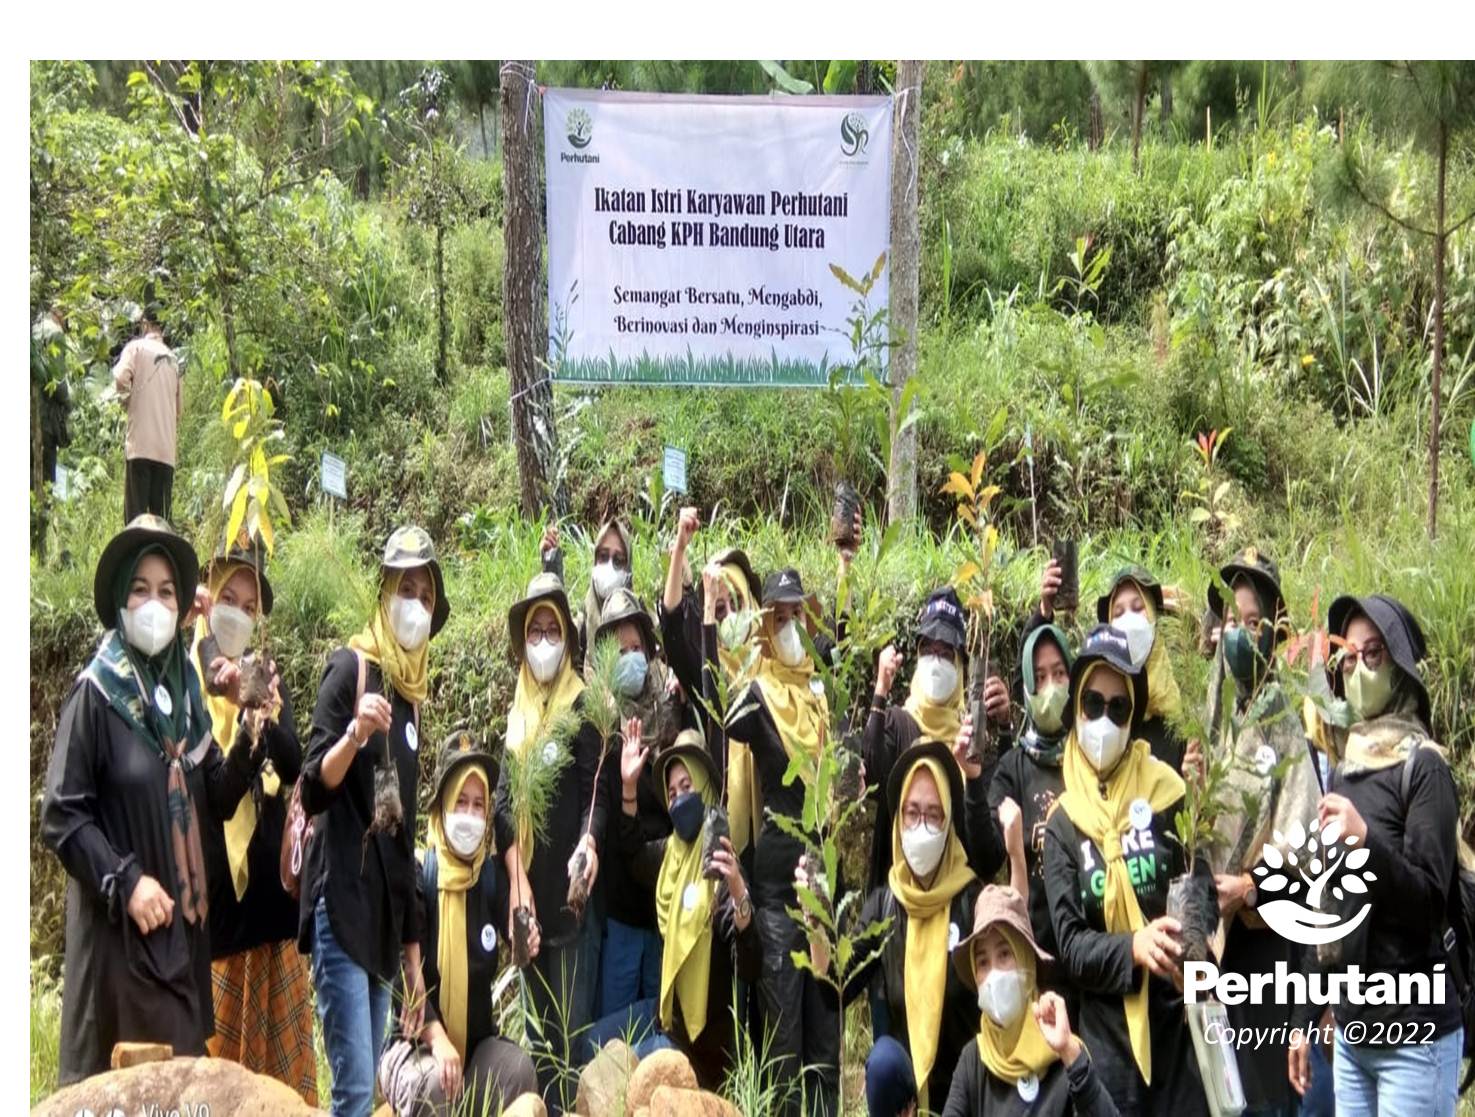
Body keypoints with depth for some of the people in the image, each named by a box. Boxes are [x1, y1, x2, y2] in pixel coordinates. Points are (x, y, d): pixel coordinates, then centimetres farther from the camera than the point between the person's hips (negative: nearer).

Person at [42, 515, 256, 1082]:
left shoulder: (183, 687, 9)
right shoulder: (96, 691, -10)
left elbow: (213, 799, 10)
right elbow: (60, 815, -13)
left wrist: (247, 743, -6)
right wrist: (126, 882, -18)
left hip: (184, 926, 7)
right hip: (120, 929, -7)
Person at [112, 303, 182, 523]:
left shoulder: (136, 347, 3)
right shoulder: (174, 359, 16)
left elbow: (120, 380, -13)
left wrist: (126, 398, 6)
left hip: (141, 445, -4)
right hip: (167, 449, 4)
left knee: (135, 512, -6)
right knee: (161, 516, 4)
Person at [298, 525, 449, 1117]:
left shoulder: (410, 695, 18)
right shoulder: (349, 670, -4)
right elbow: (312, 793, -12)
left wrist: (413, 952, 21)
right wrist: (354, 734, -32)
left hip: (384, 915, 8)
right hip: (341, 905, -8)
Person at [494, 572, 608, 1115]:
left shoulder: (581, 707, -2)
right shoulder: (516, 714, 15)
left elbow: (596, 790, -8)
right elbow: (503, 799, 10)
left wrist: (588, 842, -28)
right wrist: (516, 881, -2)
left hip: (570, 889, -6)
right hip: (527, 888, 6)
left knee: (572, 1023, -6)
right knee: (538, 1022, 12)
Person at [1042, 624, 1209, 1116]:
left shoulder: (1166, 790, 1)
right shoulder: (1063, 823, 3)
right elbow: (1069, 945, -4)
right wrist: (1133, 947, -20)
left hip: (1178, 1021, 0)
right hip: (1107, 1034, 0)